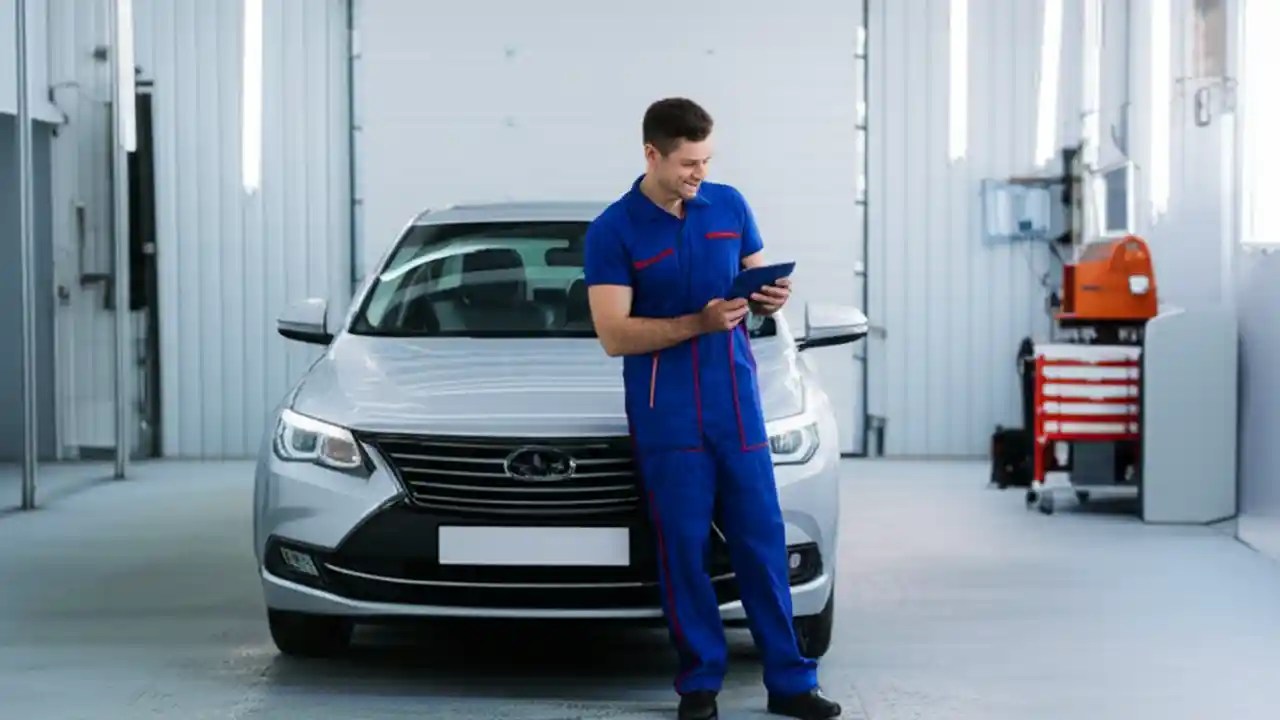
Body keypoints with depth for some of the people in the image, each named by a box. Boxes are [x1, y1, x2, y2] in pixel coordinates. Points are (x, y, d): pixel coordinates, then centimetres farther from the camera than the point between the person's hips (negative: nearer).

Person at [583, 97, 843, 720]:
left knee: (761, 542, 2)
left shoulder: (729, 205, 6)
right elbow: (614, 335, -12)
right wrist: (698, 323, -23)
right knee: (683, 548, 0)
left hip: (738, 404, 3)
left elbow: (756, 283, 17)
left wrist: (770, 298, -8)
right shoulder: (612, 231, -6)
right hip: (667, 415, -3)